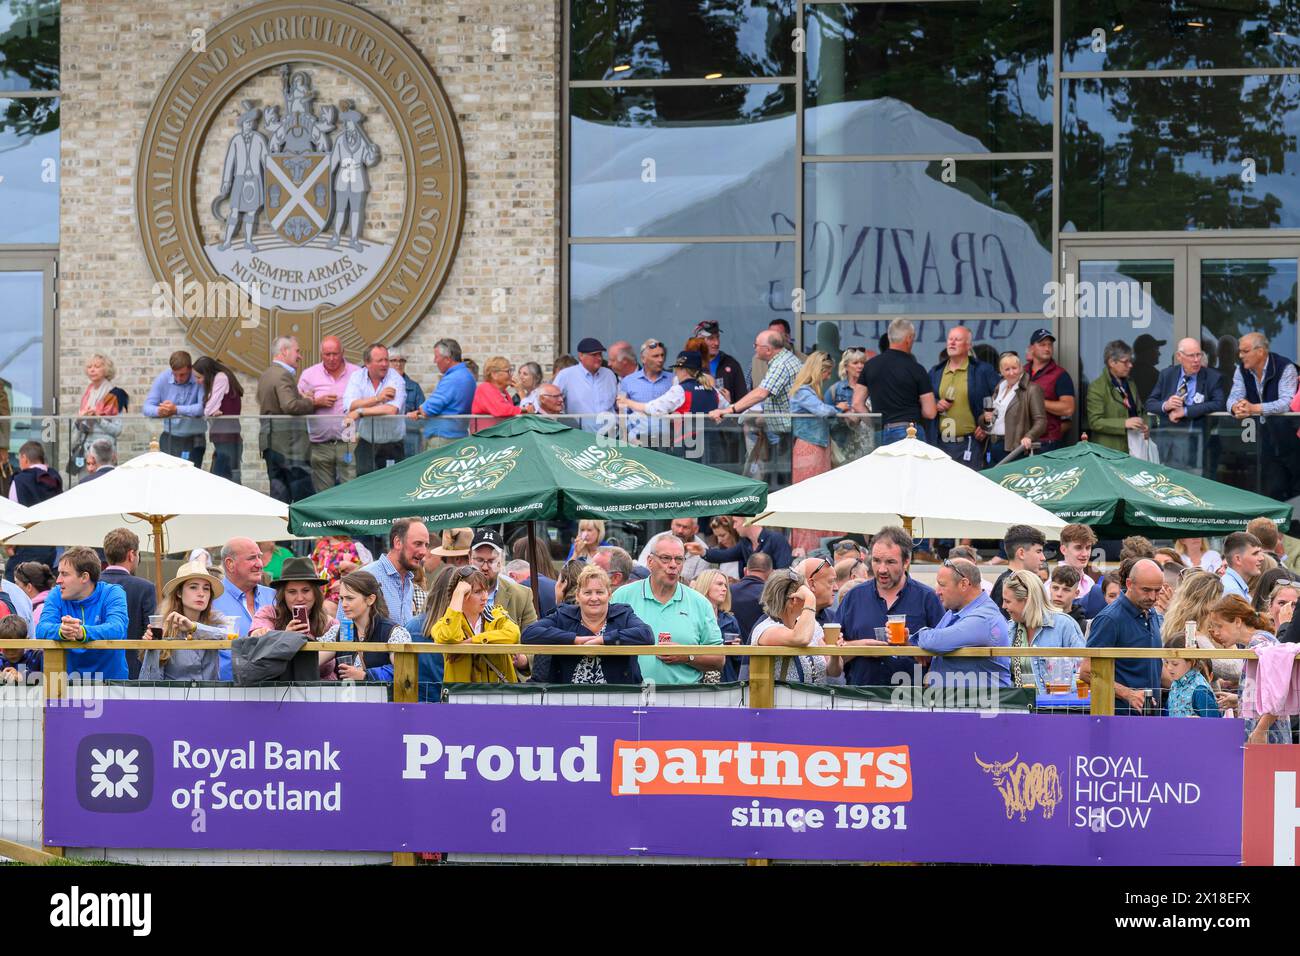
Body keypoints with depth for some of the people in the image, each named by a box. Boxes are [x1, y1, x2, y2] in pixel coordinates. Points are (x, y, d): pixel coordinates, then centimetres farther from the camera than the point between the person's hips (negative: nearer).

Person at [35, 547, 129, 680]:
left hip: (110, 678, -2)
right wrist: (60, 631, -32)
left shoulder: (112, 594, -1)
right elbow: (41, 629, -8)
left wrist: (82, 632, -37)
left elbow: (117, 629, -19)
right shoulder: (57, 595, 7)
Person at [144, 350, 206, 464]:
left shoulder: (199, 379, -11)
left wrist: (176, 409, -29)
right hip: (169, 438, 3)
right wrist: (158, 411, -30)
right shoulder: (163, 379, -2)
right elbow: (147, 408, -6)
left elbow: (203, 408, -23)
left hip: (193, 440, -3)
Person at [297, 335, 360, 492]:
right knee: (323, 493, 3)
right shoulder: (309, 375, 9)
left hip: (348, 443, -1)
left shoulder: (357, 374, 6)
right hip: (320, 443, 1)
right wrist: (317, 402, -7)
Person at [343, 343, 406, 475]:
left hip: (392, 446, -2)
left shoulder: (395, 378, -8)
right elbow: (350, 406, -14)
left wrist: (360, 412, -21)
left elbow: (392, 410, -24)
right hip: (365, 444, 2)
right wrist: (377, 398, -19)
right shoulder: (357, 377, 1)